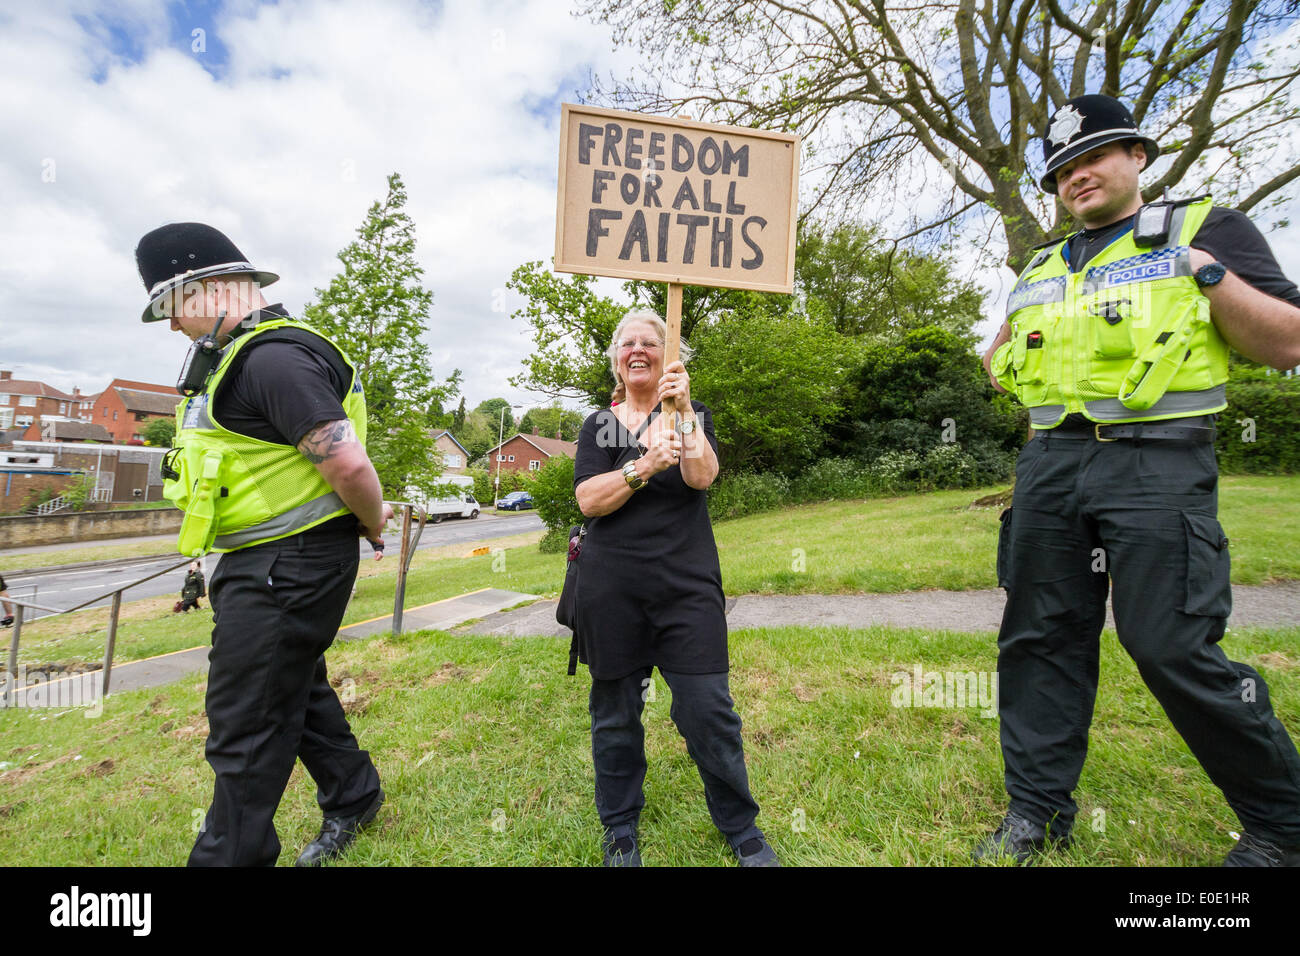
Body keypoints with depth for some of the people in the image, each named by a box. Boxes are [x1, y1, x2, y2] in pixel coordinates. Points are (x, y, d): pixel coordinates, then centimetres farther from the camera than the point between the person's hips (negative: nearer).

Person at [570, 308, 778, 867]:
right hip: (612, 587, 1)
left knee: (707, 710, -2)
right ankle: (620, 830, 32)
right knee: (615, 711, 10)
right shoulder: (598, 425, 10)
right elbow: (588, 500, -5)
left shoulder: (692, 415, 10)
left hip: (687, 585, -1)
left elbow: (702, 475, -9)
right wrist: (643, 467, -20)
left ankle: (741, 828, 22)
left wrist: (684, 411, -20)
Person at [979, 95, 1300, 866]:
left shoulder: (1205, 228, 9)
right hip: (1051, 464, 5)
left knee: (1173, 646, -8)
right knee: (1038, 637, 4)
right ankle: (1038, 811, 18)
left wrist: (1209, 274, -9)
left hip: (1157, 463, -5)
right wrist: (1012, 337, 8)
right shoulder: (1042, 268, 22)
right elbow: (998, 366, 28)